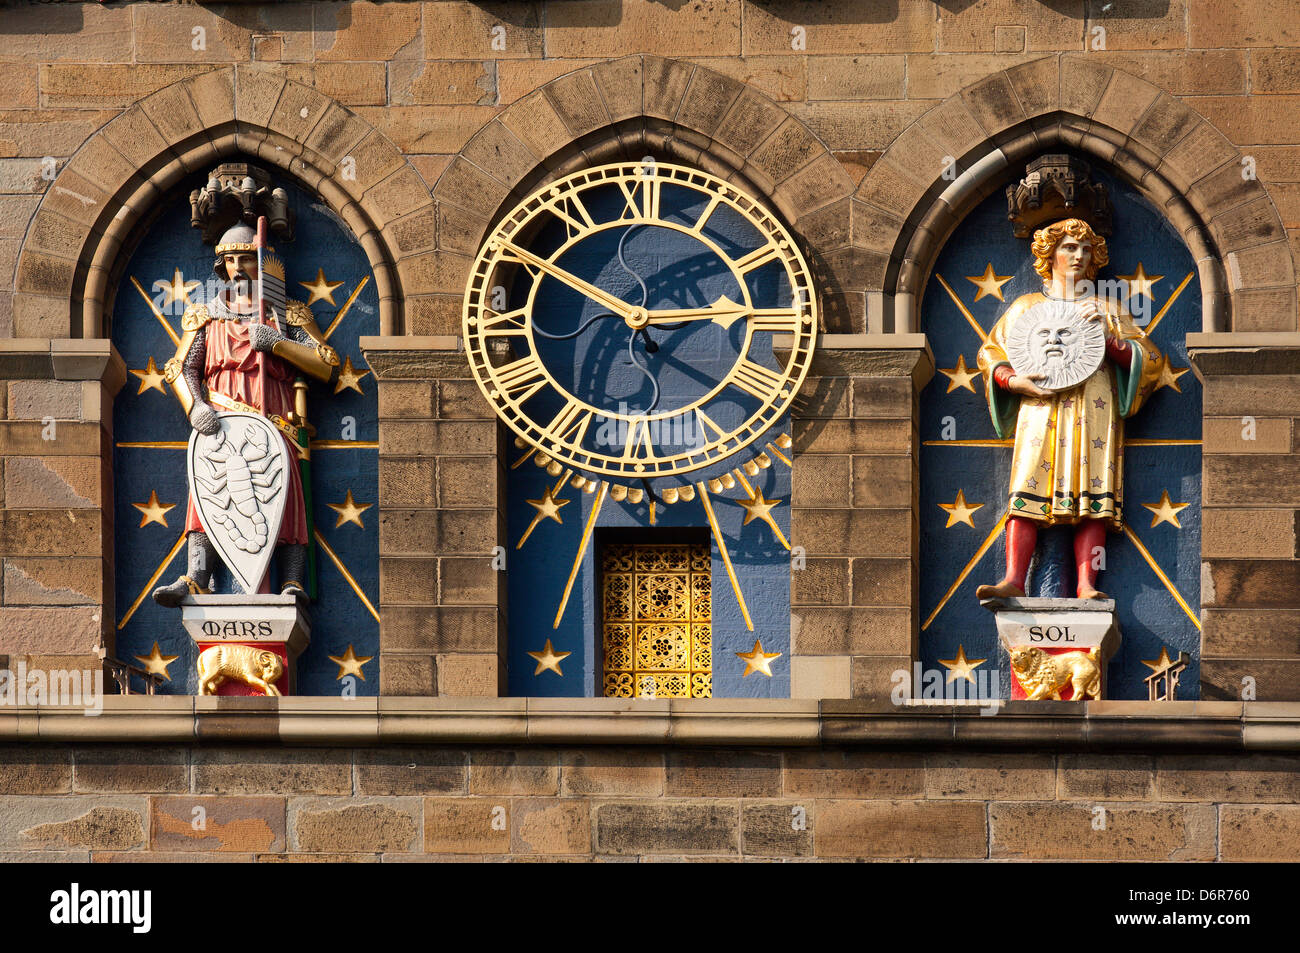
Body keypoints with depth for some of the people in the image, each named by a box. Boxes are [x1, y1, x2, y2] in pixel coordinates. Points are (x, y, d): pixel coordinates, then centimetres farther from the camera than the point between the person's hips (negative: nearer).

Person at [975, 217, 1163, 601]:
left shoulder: (1107, 310, 22)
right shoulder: (1027, 306, 22)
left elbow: (1148, 359, 13)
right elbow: (991, 353, 18)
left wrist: (1105, 338, -4)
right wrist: (1014, 380, -3)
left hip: (1093, 409, 0)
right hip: (1041, 408, 0)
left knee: (1091, 498, -14)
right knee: (1028, 488, -18)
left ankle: (1086, 584, -23)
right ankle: (1014, 580, -27)